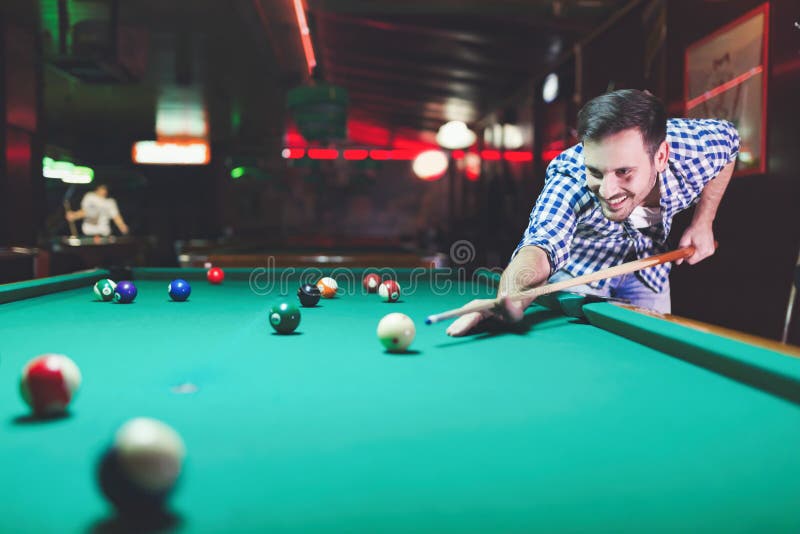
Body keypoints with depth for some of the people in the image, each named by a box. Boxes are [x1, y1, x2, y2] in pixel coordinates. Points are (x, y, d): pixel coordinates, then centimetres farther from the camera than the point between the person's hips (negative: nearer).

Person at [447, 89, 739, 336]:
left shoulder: (696, 148, -32)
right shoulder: (568, 180, -42)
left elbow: (729, 139, -7)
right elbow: (541, 246, -58)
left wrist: (702, 222, -12)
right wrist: (510, 299, -80)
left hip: (650, 259, 3)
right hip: (580, 262, -2)